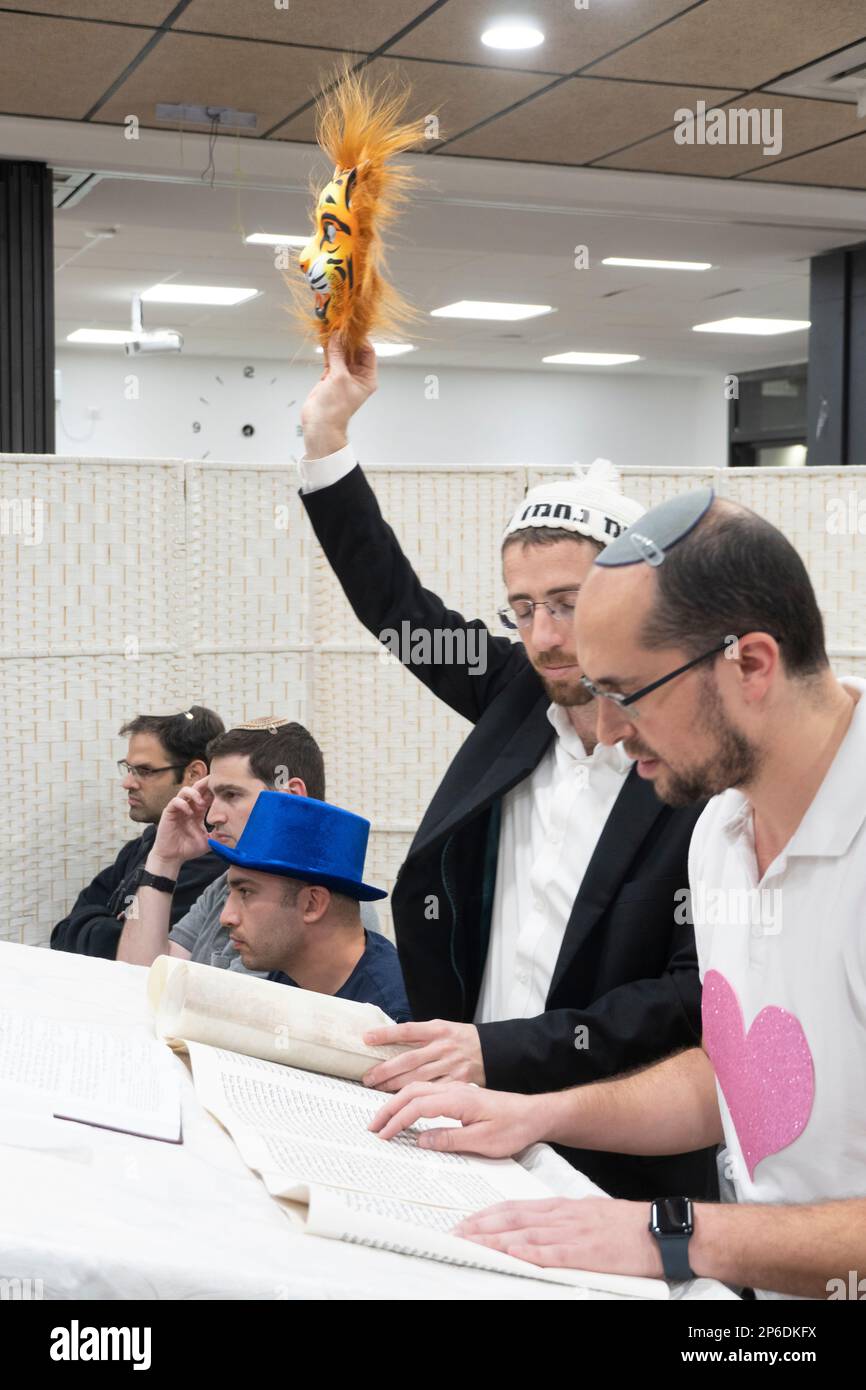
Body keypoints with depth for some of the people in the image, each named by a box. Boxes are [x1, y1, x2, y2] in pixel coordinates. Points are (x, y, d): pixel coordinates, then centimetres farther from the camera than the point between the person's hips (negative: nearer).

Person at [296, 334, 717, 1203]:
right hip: (472, 1110, 5)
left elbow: (697, 995, -16)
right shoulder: (521, 699, 5)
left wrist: (500, 1051, -23)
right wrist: (326, 436, 13)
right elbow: (397, 607, 16)